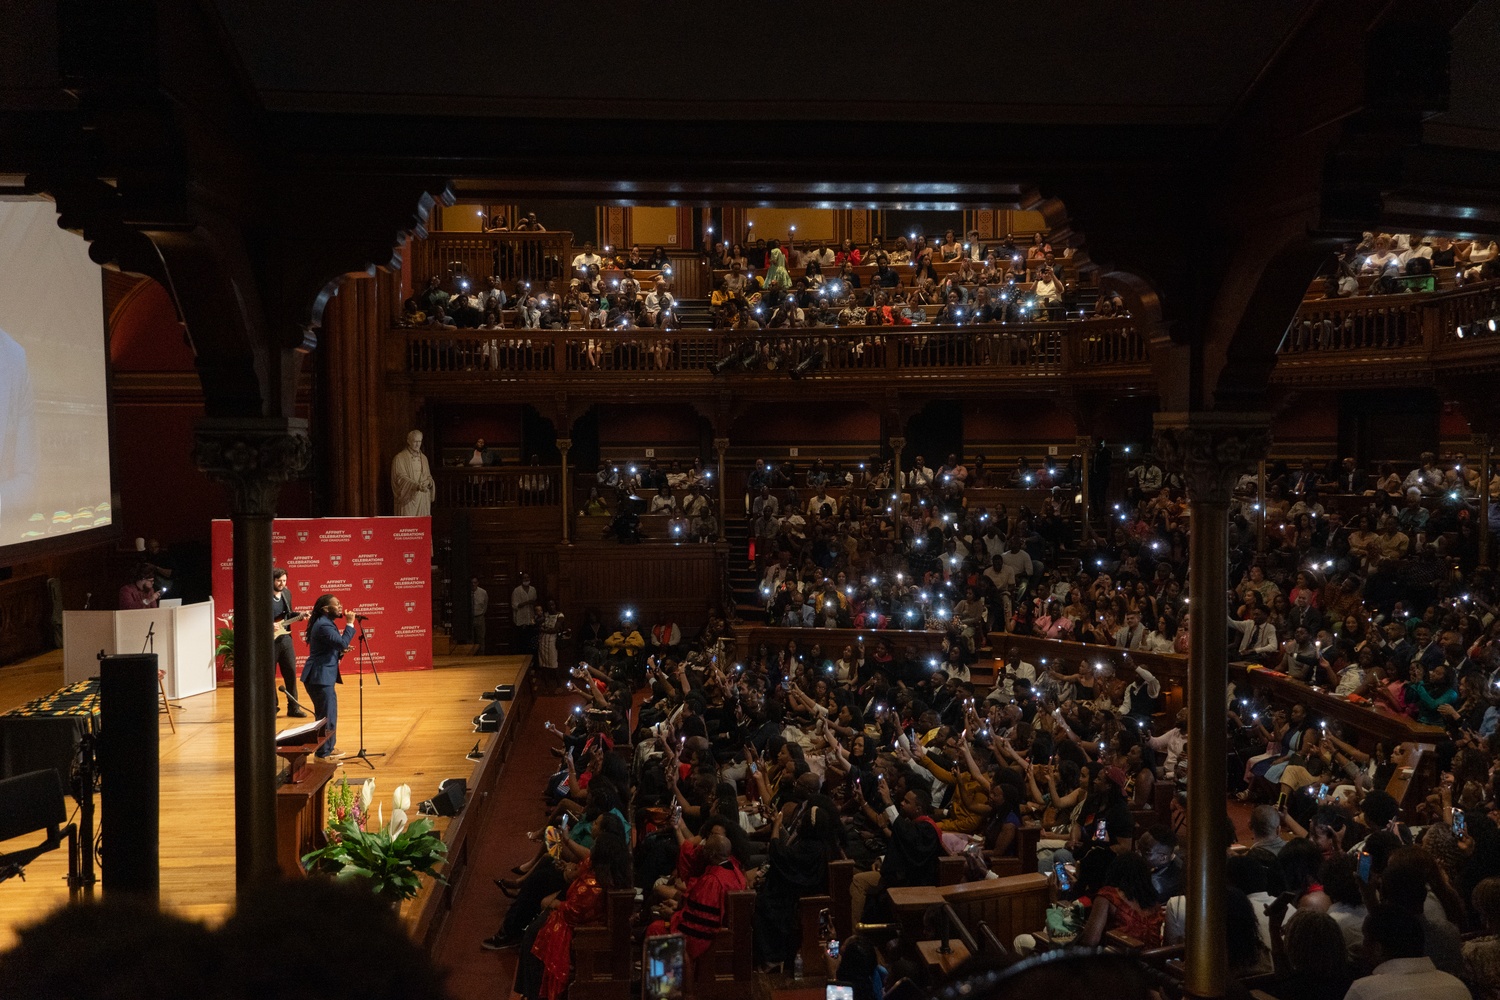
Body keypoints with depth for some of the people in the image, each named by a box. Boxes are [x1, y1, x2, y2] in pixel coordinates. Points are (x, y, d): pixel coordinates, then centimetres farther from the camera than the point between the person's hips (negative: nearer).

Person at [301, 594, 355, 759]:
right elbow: (342, 642, -28)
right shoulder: (323, 625, -19)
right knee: (326, 716, -5)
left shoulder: (326, 623, 14)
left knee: (330, 714, 20)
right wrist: (350, 624, -21)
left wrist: (340, 652, 3)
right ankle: (322, 755, 1)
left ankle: (329, 748, 32)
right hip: (319, 677, -11)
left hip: (324, 676, 11)